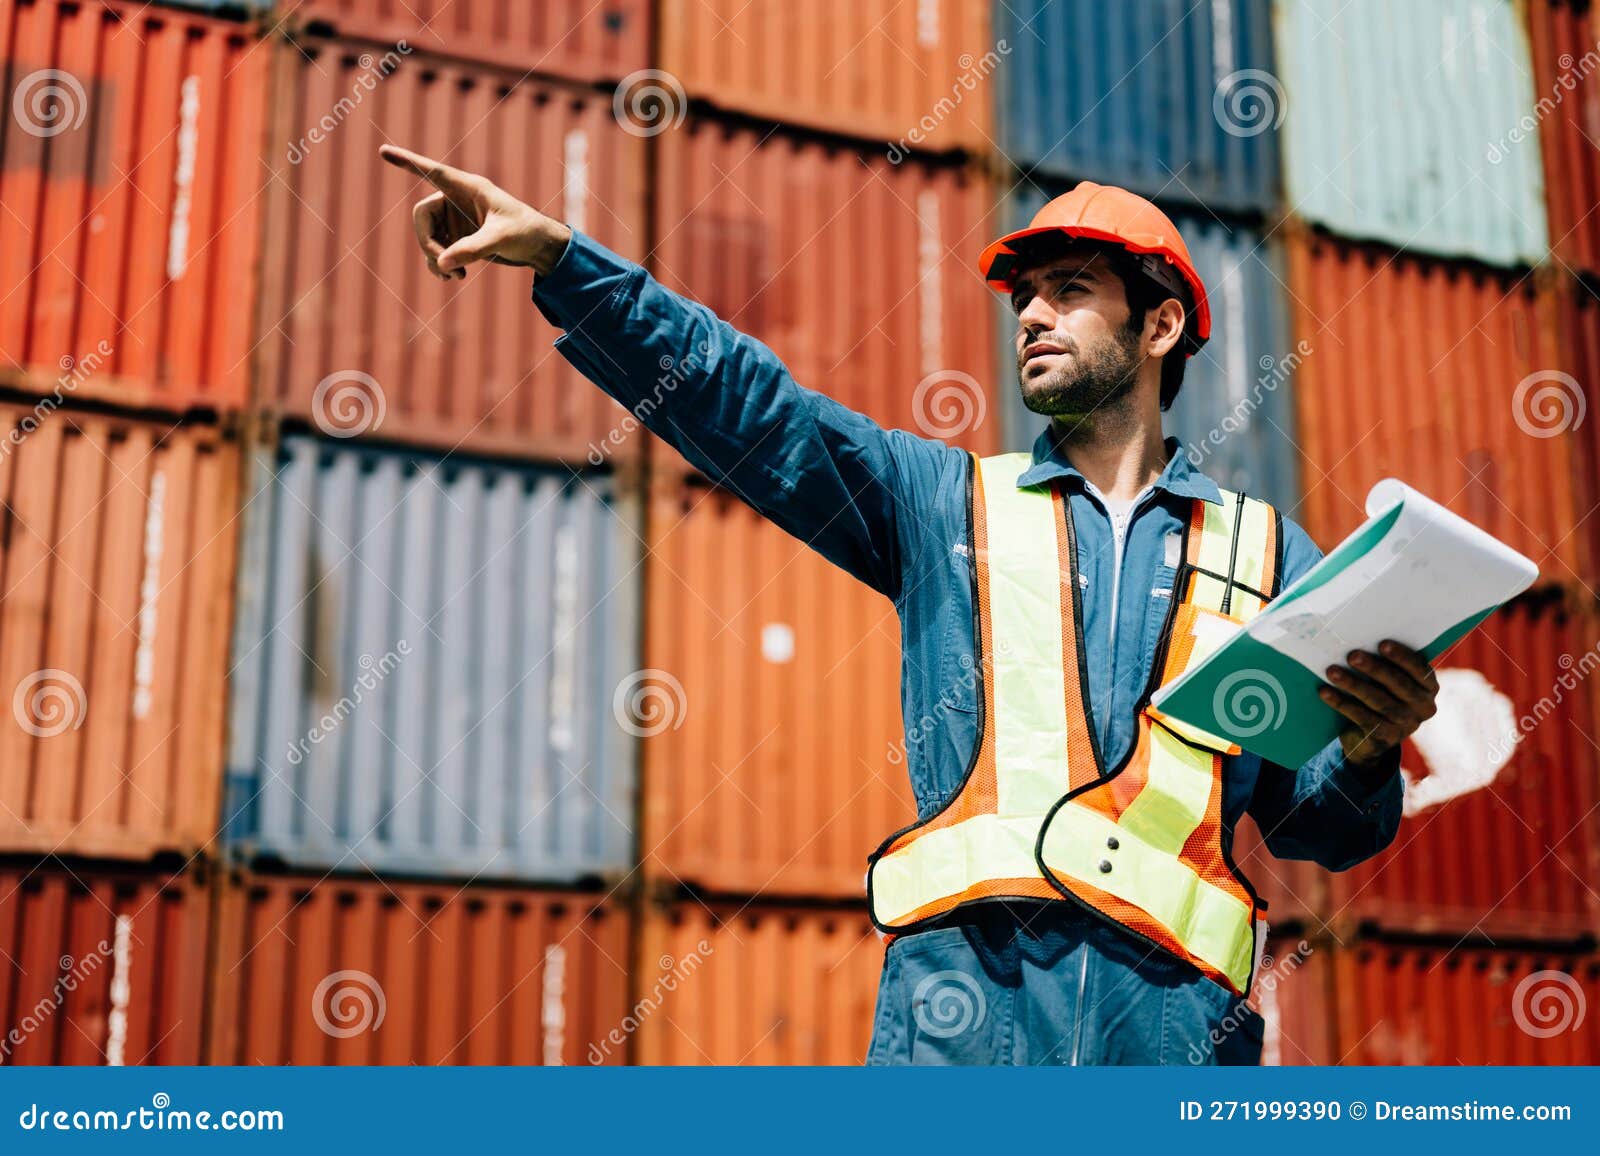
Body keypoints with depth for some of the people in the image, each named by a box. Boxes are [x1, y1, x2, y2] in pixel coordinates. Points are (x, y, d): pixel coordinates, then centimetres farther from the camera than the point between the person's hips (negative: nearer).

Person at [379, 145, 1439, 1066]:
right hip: (963, 1005, 0)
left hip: (1178, 1018, 0)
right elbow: (745, 402, 6)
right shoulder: (945, 502, 16)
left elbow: (1319, 826, 13)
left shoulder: (1264, 550, 15)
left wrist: (1369, 753, -9)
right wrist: (558, 254, -3)